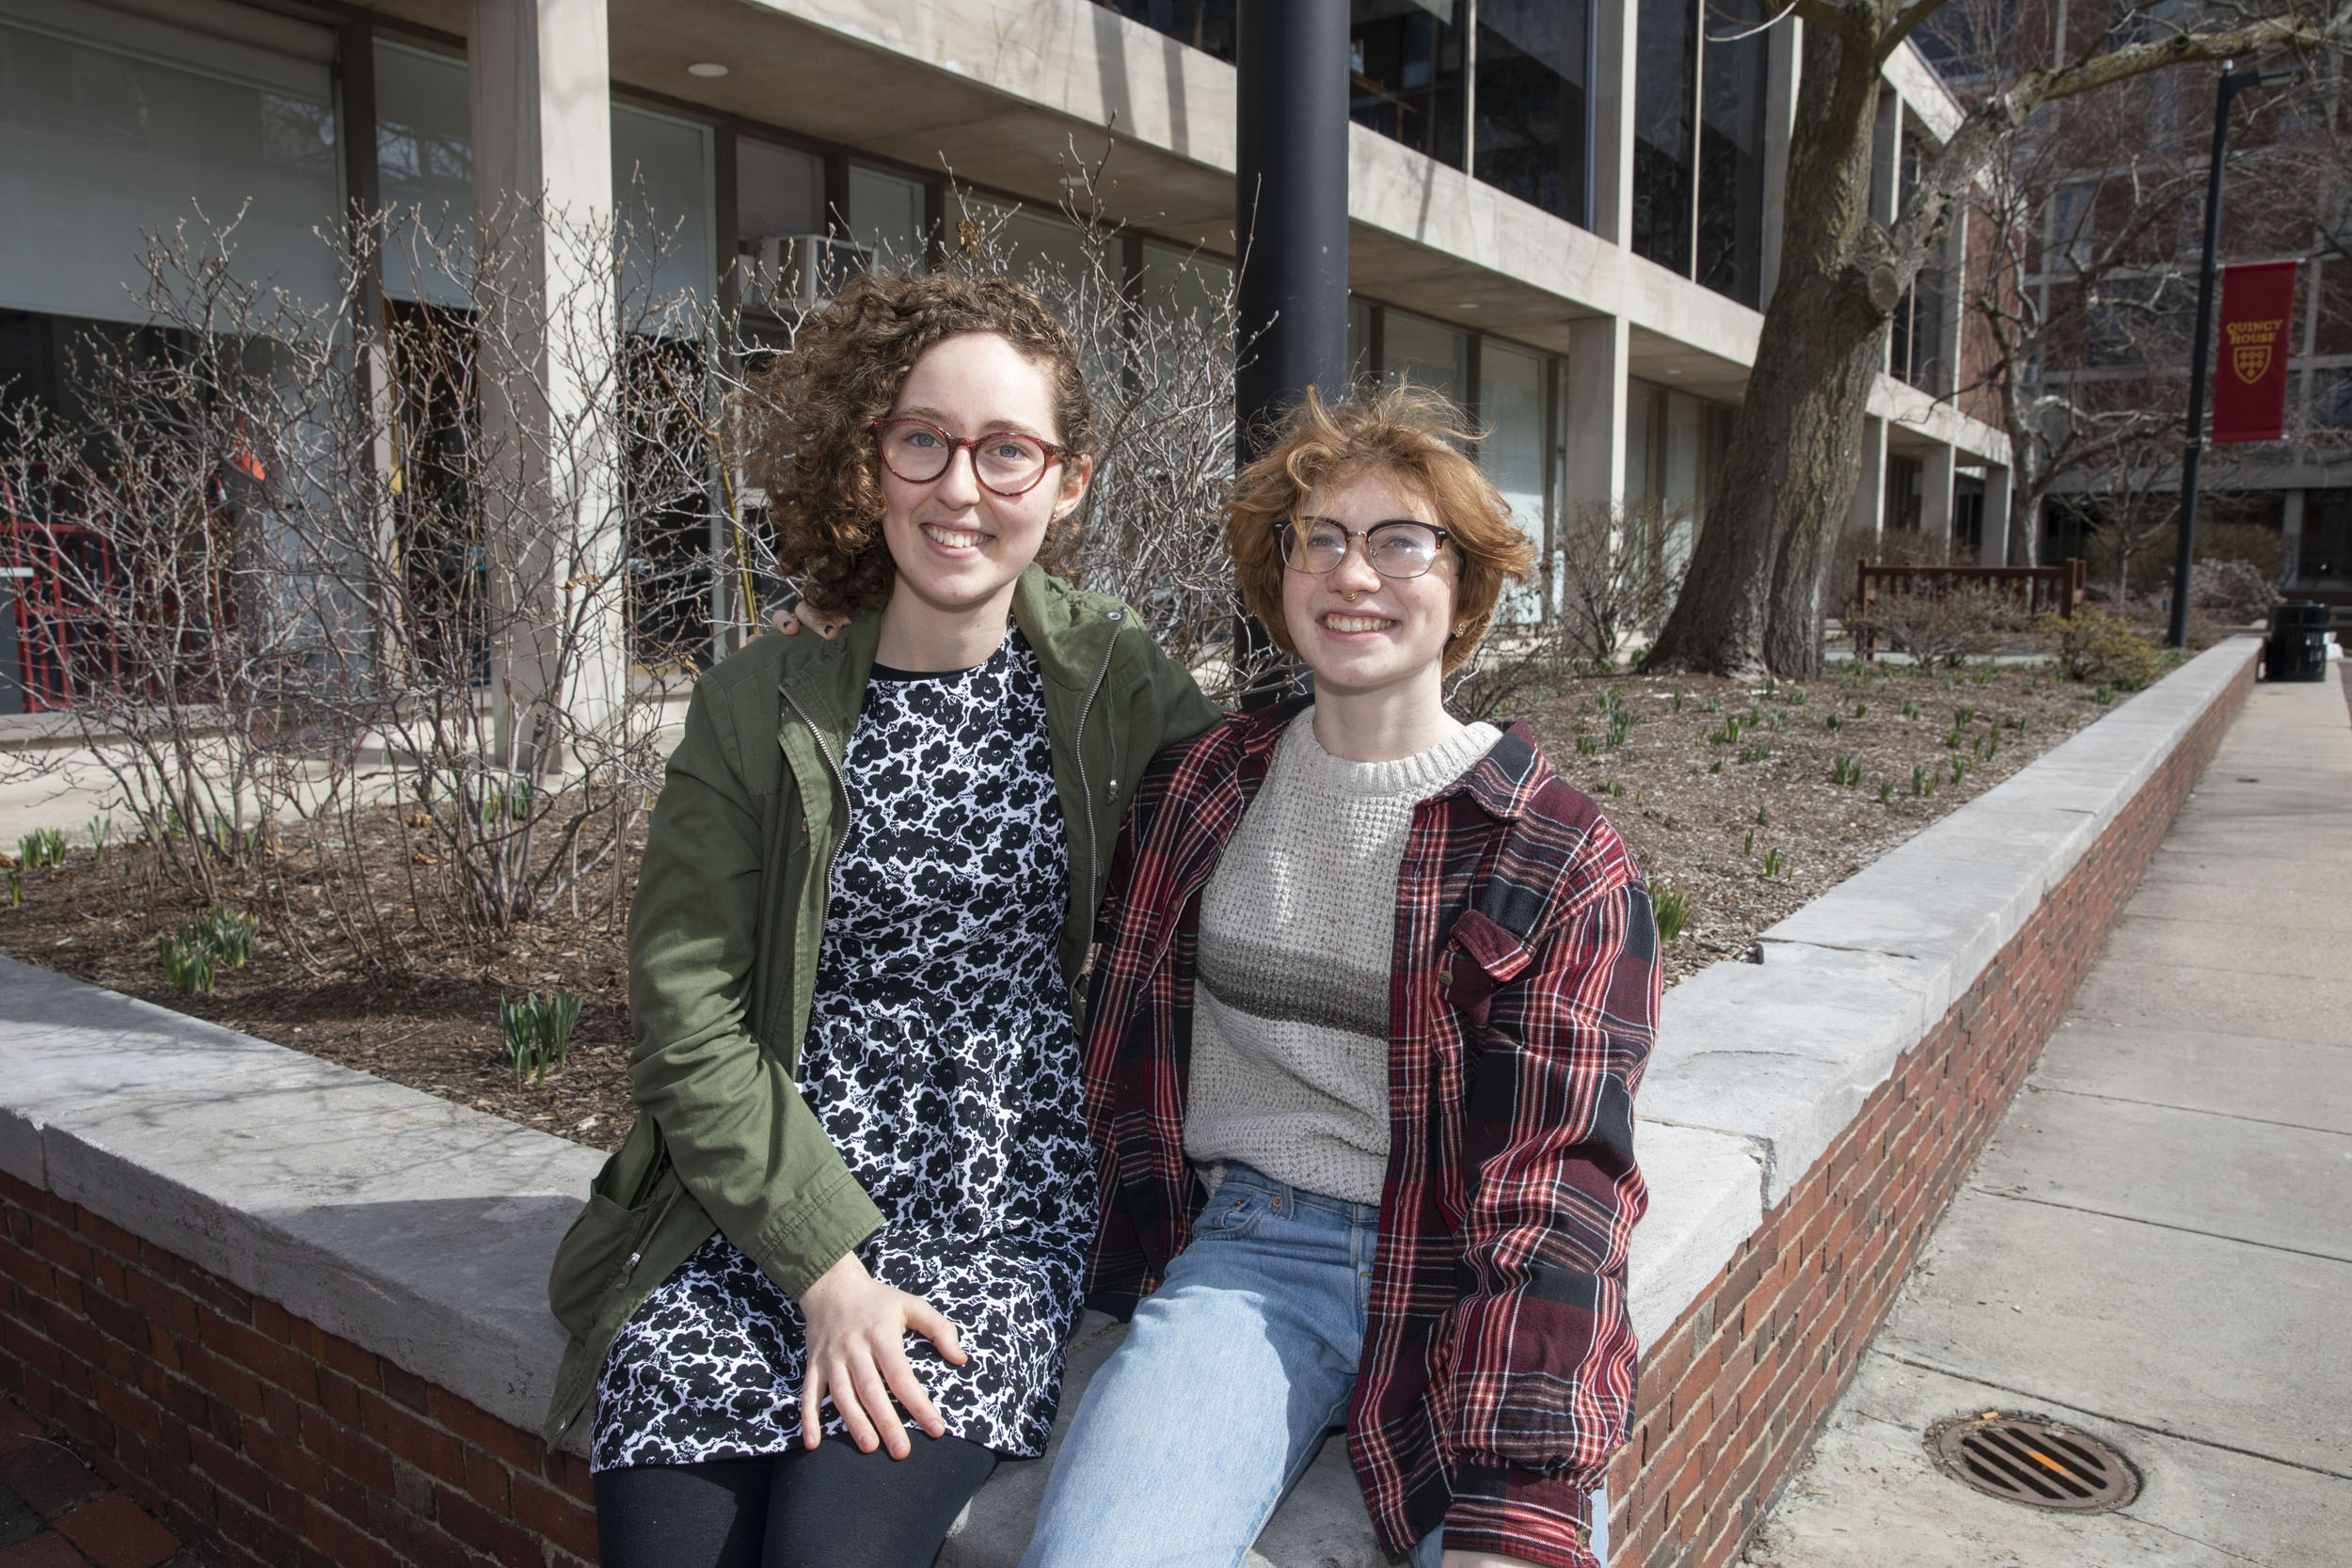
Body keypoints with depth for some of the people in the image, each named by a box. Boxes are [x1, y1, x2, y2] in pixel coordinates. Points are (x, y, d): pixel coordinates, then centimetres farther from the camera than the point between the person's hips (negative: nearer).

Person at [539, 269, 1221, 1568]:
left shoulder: (1115, 680, 1)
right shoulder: (756, 707, 0)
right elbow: (687, 1026, -4)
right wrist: (825, 1263, -11)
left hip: (1009, 1202, 0)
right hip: (770, 1197, 1)